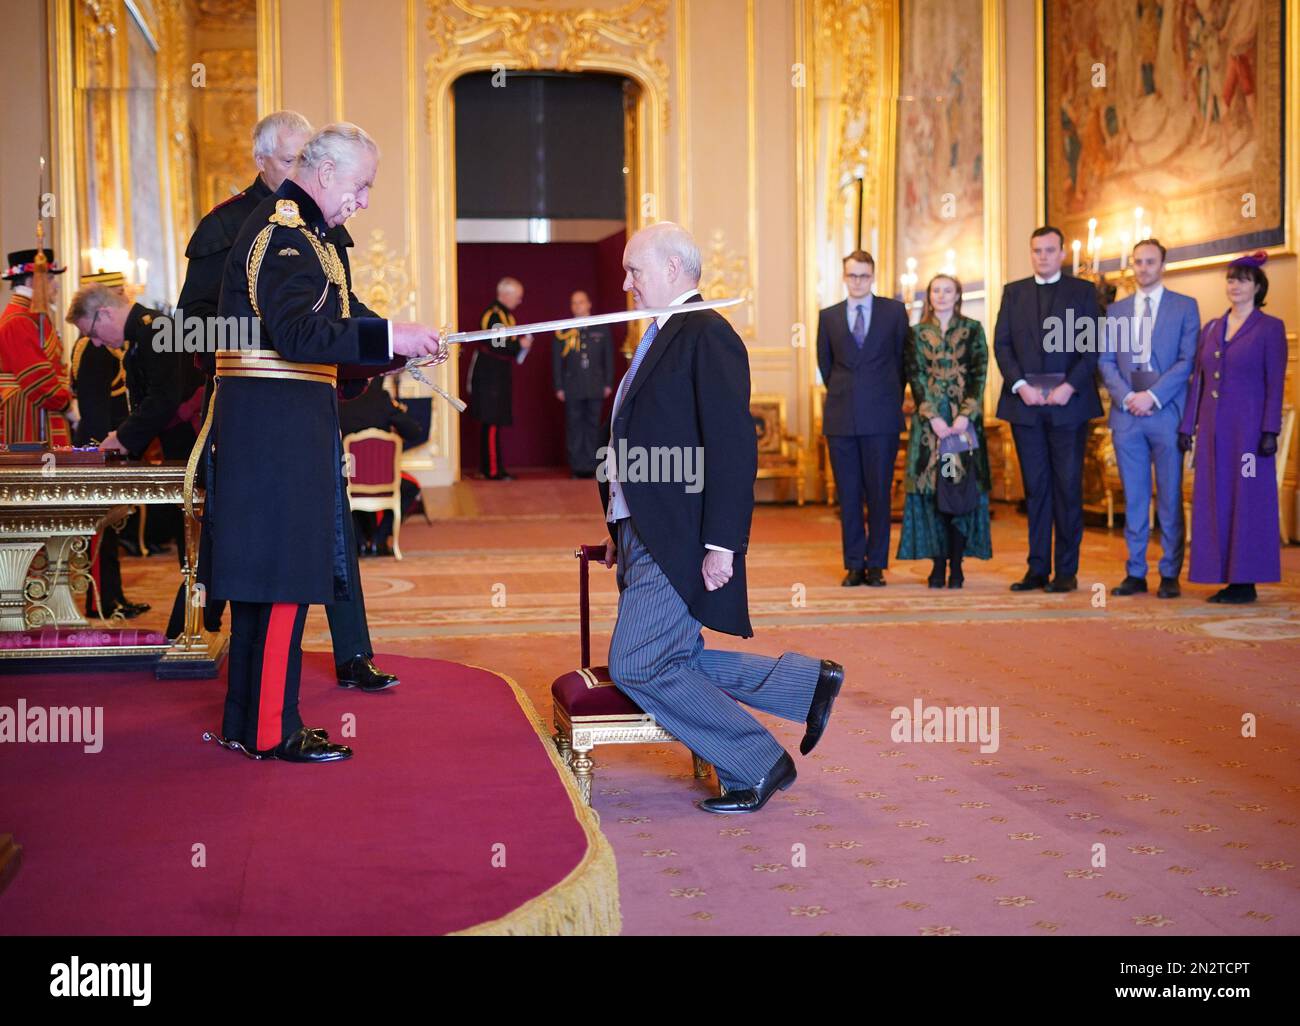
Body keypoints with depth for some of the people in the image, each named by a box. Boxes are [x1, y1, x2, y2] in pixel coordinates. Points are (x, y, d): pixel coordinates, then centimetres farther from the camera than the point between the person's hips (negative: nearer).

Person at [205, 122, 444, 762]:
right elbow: (298, 335, -23)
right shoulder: (287, 233, -13)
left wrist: (404, 344, 12)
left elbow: (331, 317, 22)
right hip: (279, 420, -11)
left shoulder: (287, 226, 20)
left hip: (261, 421, 11)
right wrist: (388, 338, -21)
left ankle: (246, 721, 21)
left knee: (260, 577, 13)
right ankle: (271, 731, 0)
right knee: (284, 574, -6)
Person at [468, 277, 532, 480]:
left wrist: (520, 343, 7)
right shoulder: (493, 315, -16)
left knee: (493, 423, 12)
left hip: (499, 377, 10)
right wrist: (519, 345, -17)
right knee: (491, 423, -7)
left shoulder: (506, 315, 16)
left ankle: (489, 468, 17)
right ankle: (493, 470, -6)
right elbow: (495, 346, -24)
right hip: (489, 377, -10)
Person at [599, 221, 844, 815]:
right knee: (669, 663, 12)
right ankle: (807, 681, 24)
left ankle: (757, 765, 5)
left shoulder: (707, 336, -13)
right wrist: (620, 530, 20)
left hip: (679, 543, -10)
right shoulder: (662, 337, 18)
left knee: (636, 666, -9)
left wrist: (721, 542, -23)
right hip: (644, 537, 10)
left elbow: (734, 447, -20)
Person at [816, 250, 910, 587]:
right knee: (848, 494, 3)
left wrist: (892, 399, 12)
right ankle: (854, 565, 10)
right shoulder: (828, 316, 9)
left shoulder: (894, 311, 5)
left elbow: (902, 357, 11)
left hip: (881, 416, -2)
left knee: (879, 492, 0)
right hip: (841, 418, 2)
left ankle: (876, 565, 7)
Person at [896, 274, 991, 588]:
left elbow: (980, 374, 0)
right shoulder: (917, 333, 8)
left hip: (965, 418, 0)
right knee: (932, 488, -2)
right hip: (929, 419, 1)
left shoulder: (973, 330, 7)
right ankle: (938, 564, 2)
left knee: (963, 488, -2)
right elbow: (915, 377, 2)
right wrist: (932, 417, -10)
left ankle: (956, 565, 3)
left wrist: (966, 415, -11)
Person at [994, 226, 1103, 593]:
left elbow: (1092, 347, -1)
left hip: (1068, 403, -2)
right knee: (1035, 488, 4)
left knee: (1068, 487, -1)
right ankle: (1038, 569, 7)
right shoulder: (1013, 292, 14)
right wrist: (1020, 385, -8)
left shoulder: (1082, 291, 6)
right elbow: (1001, 344, 6)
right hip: (1025, 404, 2)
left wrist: (1069, 386, -13)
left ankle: (1067, 570, 3)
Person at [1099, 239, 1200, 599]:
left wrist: (1152, 396, -12)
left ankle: (1170, 575, 5)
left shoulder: (1185, 307, 5)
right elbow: (1105, 360, 10)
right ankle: (1135, 573, 9)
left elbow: (1188, 360, -3)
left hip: (1166, 412, -3)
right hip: (1126, 414, 3)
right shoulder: (1116, 310, 14)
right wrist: (1125, 397, -6)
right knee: (1133, 498, 5)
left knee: (1170, 498, 0)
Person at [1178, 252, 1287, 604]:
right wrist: (1187, 425, 8)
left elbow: (1276, 383, -6)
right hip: (1212, 428, 6)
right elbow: (1198, 380, 13)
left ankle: (1246, 581, 3)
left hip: (1247, 427, -5)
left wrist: (1270, 431, -13)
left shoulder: (1270, 328, -2)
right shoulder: (1211, 329, 13)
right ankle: (1226, 578, 11)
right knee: (1214, 501, 5)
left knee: (1248, 501, -2)